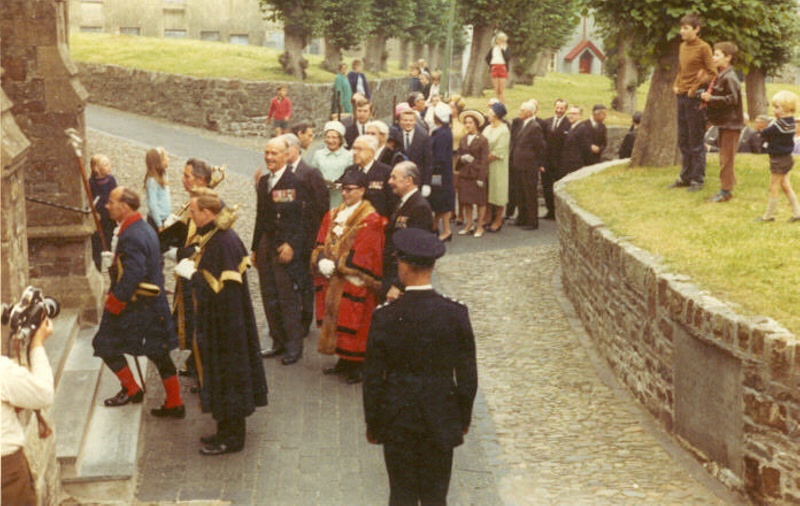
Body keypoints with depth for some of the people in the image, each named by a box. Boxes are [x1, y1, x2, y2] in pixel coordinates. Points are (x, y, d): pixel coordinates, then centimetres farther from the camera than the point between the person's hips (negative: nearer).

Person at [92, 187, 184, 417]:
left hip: (136, 308, -9)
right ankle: (174, 404, 16)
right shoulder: (145, 229, 10)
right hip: (154, 305, 9)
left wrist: (113, 303, -17)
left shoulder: (132, 236, -21)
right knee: (159, 353, 12)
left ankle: (131, 390, 15)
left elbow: (132, 276, -27)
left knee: (106, 344, 6)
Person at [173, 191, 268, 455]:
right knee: (229, 373, 18)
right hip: (227, 319, 10)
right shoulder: (226, 235, 5)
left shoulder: (219, 243, -25)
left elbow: (213, 287, -27)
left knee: (225, 373, 2)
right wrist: (196, 269, 5)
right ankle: (229, 431, 30)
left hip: (222, 322, -10)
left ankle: (231, 438, 13)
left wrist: (191, 273, -14)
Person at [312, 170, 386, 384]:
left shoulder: (370, 220, -10)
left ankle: (357, 366, 6)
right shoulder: (333, 216, 12)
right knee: (335, 319, 11)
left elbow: (363, 255, -16)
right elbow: (321, 244, 9)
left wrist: (336, 265, -16)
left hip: (355, 284, -7)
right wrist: (322, 262, -10)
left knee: (354, 324, -4)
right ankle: (344, 361, 23)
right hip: (333, 281, 7)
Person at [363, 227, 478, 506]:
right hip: (441, 418, 1)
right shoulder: (456, 313, -11)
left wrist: (372, 423, 6)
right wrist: (464, 418, 11)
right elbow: (467, 375, -3)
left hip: (397, 420, -1)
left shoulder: (385, 316, -14)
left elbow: (373, 378, -7)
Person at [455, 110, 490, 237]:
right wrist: (462, 158, -7)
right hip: (464, 174, 5)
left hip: (477, 173, -5)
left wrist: (482, 177, -14)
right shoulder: (463, 139, 12)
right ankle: (469, 225, 17)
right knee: (466, 201, 7)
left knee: (480, 201, 1)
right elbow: (458, 155, 17)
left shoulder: (482, 140, -5)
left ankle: (479, 226, 8)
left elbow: (484, 160, -8)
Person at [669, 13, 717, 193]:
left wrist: (695, 88, -16)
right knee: (683, 142, 13)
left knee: (696, 142, -2)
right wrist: (676, 85, 9)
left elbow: (712, 73, -10)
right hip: (682, 97, 8)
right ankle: (685, 177, 21)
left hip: (694, 98, -8)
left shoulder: (703, 47, -8)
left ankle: (697, 179, 4)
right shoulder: (683, 46, 13)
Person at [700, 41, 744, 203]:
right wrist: (706, 96, 7)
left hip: (731, 123, -10)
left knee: (726, 158, -5)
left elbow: (732, 99, -23)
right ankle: (726, 188, 23)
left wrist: (711, 99, -21)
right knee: (724, 157, 15)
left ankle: (725, 191, 1)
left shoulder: (729, 77, -18)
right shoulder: (719, 76, 12)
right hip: (724, 123, 10)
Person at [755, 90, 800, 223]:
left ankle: (769, 215, 14)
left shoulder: (779, 124, -25)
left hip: (778, 160, -9)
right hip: (786, 158, 9)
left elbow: (764, 134, -20)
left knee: (774, 188, 3)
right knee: (785, 186, 17)